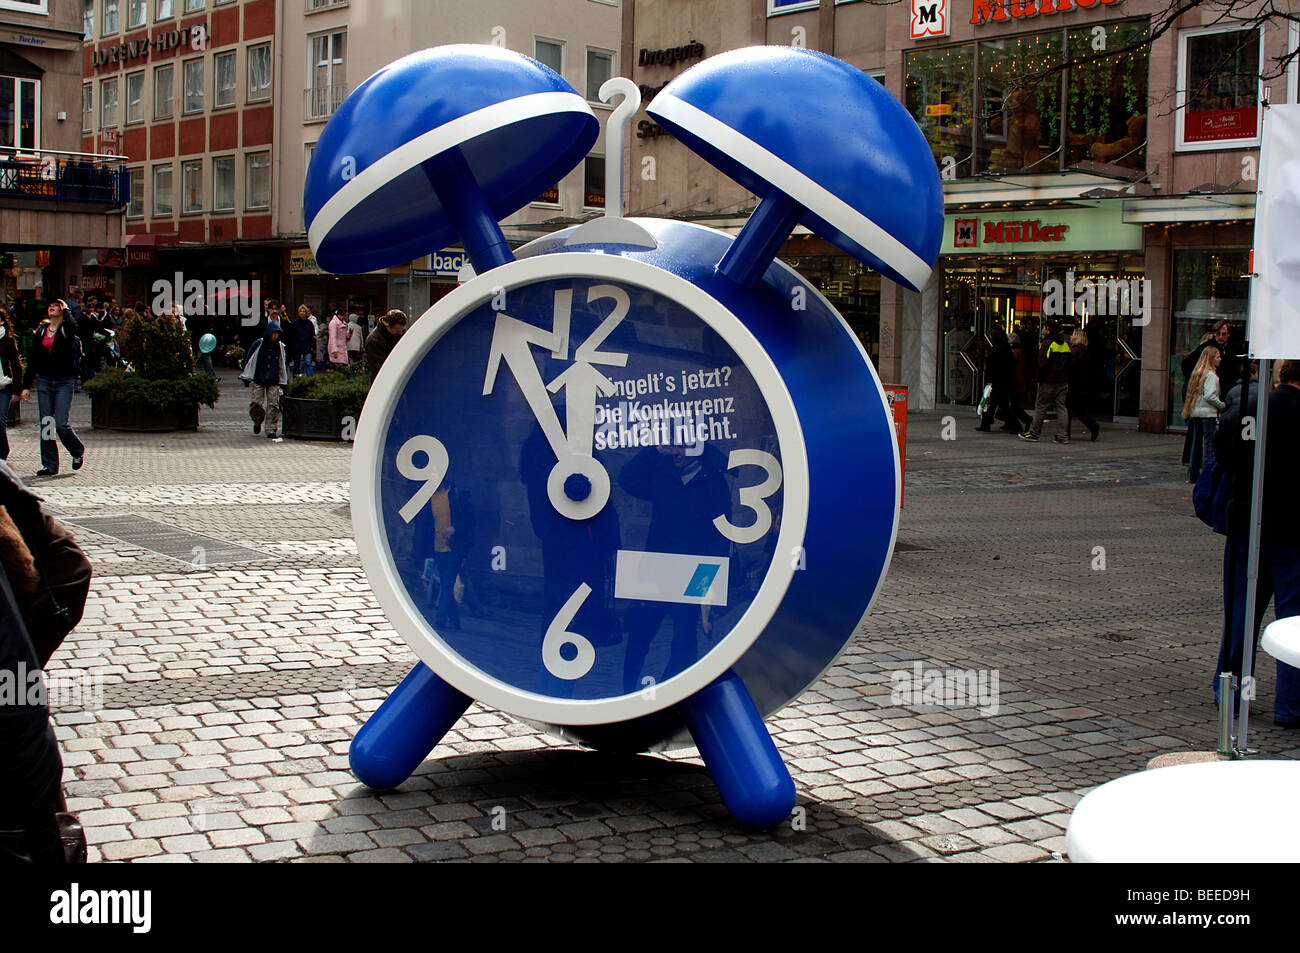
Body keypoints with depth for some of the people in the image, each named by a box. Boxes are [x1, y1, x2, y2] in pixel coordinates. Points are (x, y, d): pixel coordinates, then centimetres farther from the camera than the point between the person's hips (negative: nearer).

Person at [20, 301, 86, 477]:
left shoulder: (67, 329, -1)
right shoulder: (41, 331, 11)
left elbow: (72, 326, -29)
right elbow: (32, 359, 13)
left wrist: (65, 309, -9)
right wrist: (26, 385, 9)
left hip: (64, 382, -5)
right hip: (44, 382, 5)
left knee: (61, 424, -10)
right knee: (45, 425, 2)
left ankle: (78, 451, 17)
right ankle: (50, 465, 8)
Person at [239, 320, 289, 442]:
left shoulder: (280, 347, 4)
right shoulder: (258, 344, -3)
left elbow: (283, 364, 14)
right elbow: (248, 360, 2)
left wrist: (284, 382, 13)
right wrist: (246, 377, 0)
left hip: (274, 381, 1)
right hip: (258, 380, -1)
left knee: (273, 405, -4)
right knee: (257, 403, -5)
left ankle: (271, 430, 2)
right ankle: (257, 422, 25)